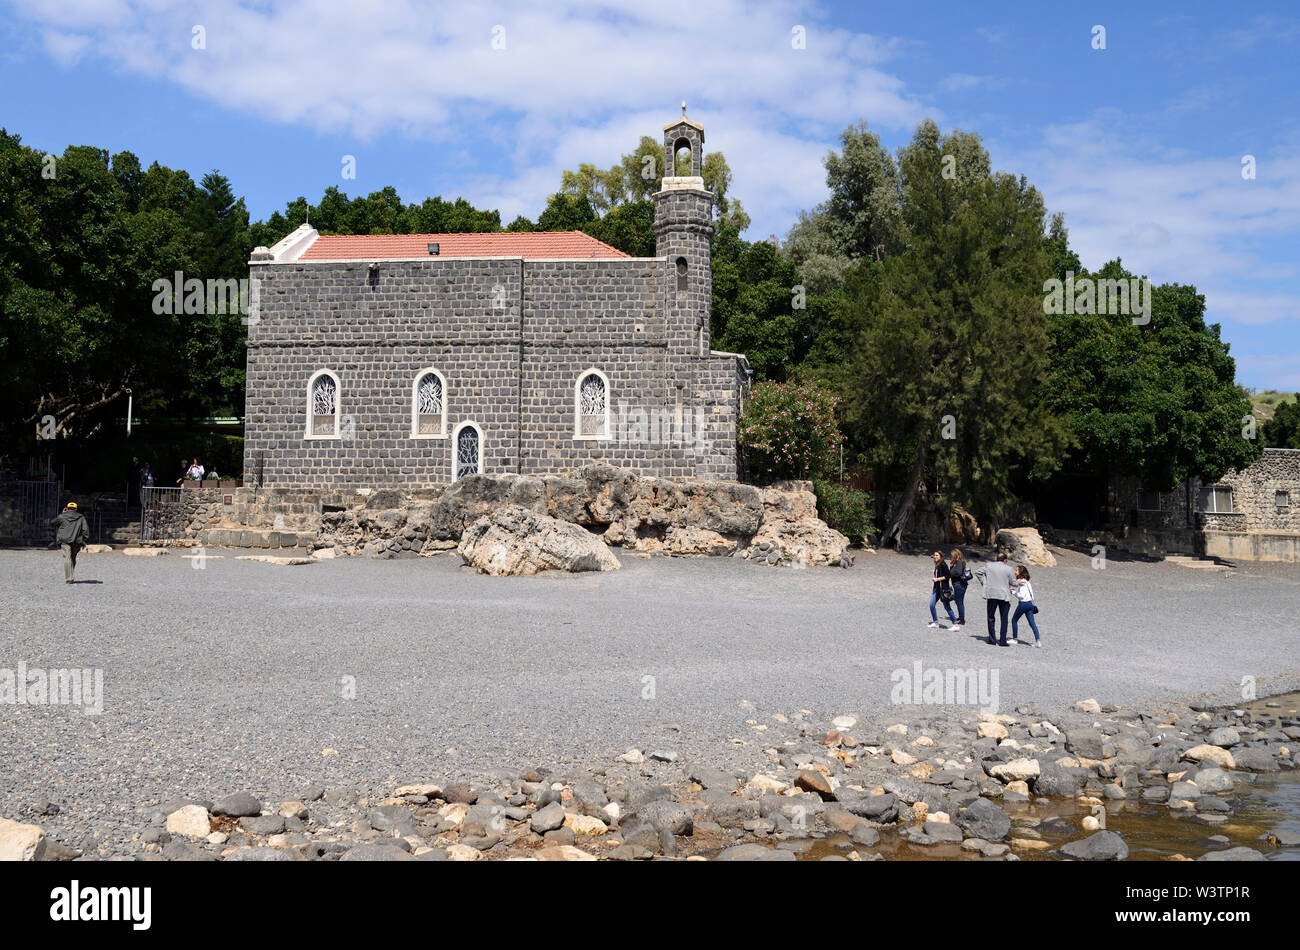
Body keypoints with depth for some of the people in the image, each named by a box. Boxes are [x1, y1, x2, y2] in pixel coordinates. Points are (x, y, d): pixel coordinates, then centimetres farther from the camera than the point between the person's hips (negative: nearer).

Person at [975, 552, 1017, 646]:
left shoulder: (988, 566, 2)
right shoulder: (1008, 569, -5)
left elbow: (977, 572, 9)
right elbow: (1013, 582, 1)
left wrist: (984, 582, 11)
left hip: (991, 595, 2)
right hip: (1004, 596, -2)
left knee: (990, 617, 13)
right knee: (1004, 618, 5)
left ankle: (992, 639, 12)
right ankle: (1003, 641, 1)